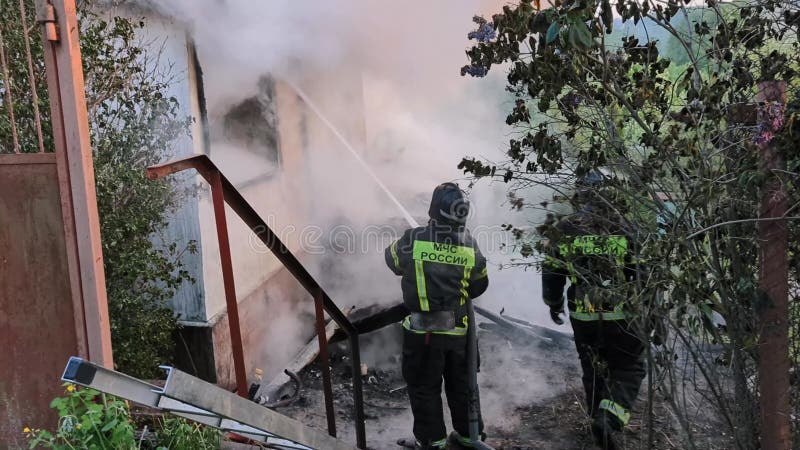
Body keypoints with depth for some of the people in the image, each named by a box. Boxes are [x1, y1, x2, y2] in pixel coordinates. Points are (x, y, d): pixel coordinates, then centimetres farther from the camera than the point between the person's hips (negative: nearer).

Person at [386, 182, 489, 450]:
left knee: (424, 387, 12)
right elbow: (479, 286, 8)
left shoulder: (414, 239, -15)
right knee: (460, 383, 20)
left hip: (423, 329, -4)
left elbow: (393, 260, 6)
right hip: (458, 329, 4)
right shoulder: (469, 244, -4)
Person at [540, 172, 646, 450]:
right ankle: (608, 419, -6)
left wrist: (553, 304, 22)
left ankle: (600, 420, 29)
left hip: (581, 315, 3)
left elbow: (551, 273, 6)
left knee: (593, 369, 18)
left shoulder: (562, 230, -2)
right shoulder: (622, 228, -8)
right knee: (630, 368, 12)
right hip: (619, 314, -2)